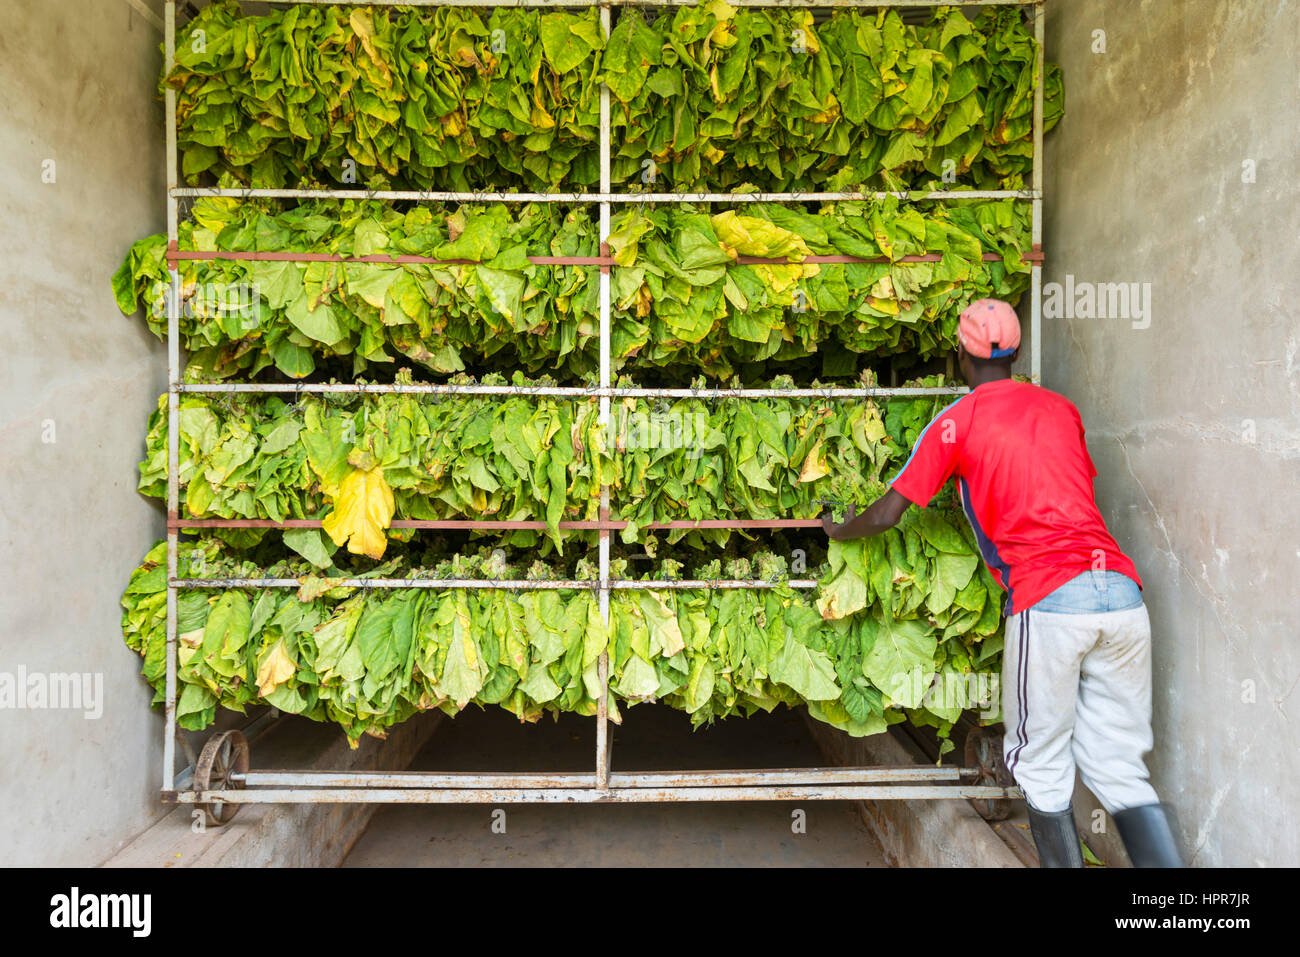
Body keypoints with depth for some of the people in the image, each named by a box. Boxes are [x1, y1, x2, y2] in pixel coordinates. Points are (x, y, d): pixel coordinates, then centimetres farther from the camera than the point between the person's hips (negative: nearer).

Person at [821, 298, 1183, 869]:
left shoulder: (956, 422, 4)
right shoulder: (1061, 408, 19)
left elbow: (887, 515, 5)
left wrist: (839, 530, 25)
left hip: (1047, 601, -5)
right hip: (1120, 590, 6)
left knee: (1042, 771, 11)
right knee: (1119, 769, 14)